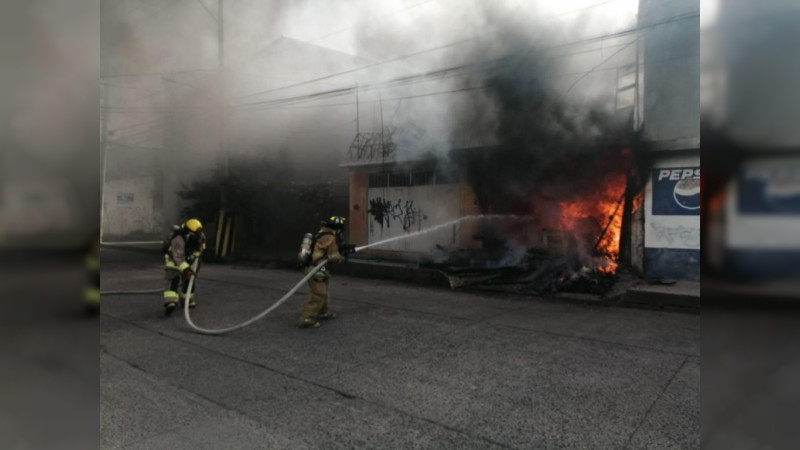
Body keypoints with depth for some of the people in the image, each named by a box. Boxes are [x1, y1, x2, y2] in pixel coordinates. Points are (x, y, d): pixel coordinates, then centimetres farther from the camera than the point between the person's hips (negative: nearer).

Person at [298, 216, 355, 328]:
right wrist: (344, 255, 2)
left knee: (325, 291, 23)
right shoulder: (330, 238, -15)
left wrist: (346, 248, 14)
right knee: (318, 295, -9)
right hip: (316, 271, -10)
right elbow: (334, 256, -15)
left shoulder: (321, 234, 13)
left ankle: (324, 312, 37)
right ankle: (306, 319, -8)